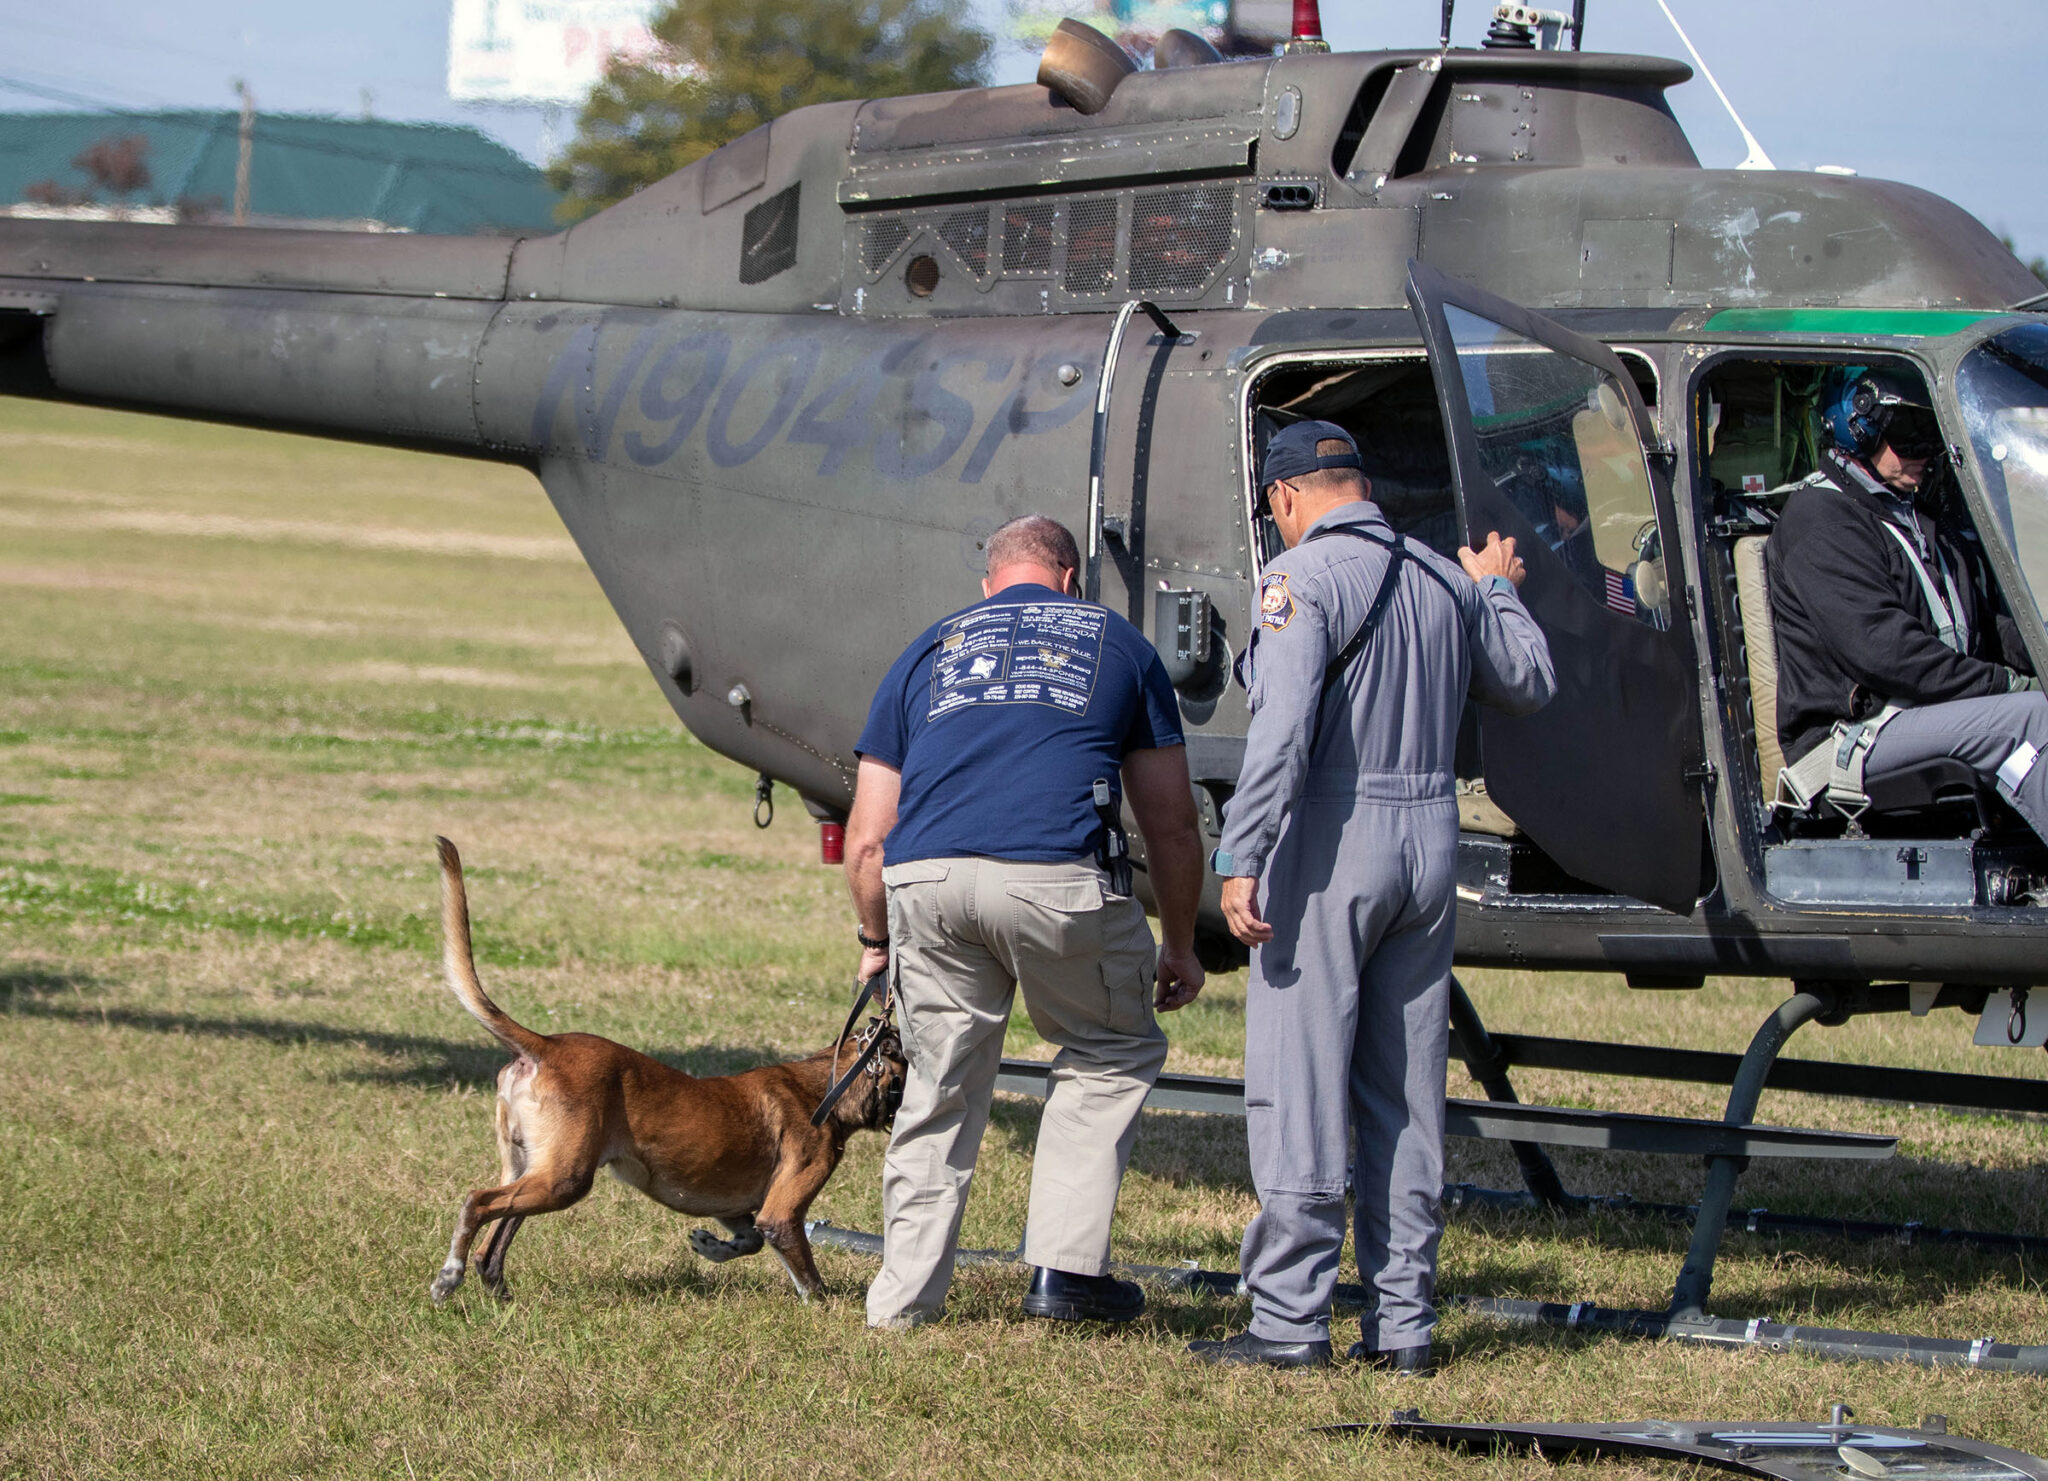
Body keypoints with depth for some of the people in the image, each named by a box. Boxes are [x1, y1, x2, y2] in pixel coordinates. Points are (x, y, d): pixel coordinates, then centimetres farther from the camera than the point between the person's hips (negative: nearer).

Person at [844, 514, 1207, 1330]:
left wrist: (875, 941, 37)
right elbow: (1172, 822, 21)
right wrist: (1180, 946, 31)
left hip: (925, 880, 2)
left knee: (941, 1088, 16)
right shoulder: (1119, 643, 24)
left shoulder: (930, 649, 27)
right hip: (1058, 876, -2)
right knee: (1112, 1055, 19)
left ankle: (903, 1300, 17)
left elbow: (865, 839, 23)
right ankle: (1065, 1264, 11)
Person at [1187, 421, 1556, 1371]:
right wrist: (1496, 592, 42)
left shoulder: (1304, 578, -10)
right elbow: (1529, 685, 25)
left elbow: (1283, 729, -21)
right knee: (1406, 1093, 11)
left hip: (1333, 843, -7)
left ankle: (1290, 1321, -6)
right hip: (1431, 839, 7)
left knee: (1297, 1086, -4)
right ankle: (1402, 1320, 11)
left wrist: (1241, 860, -22)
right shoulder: (1447, 583, 11)